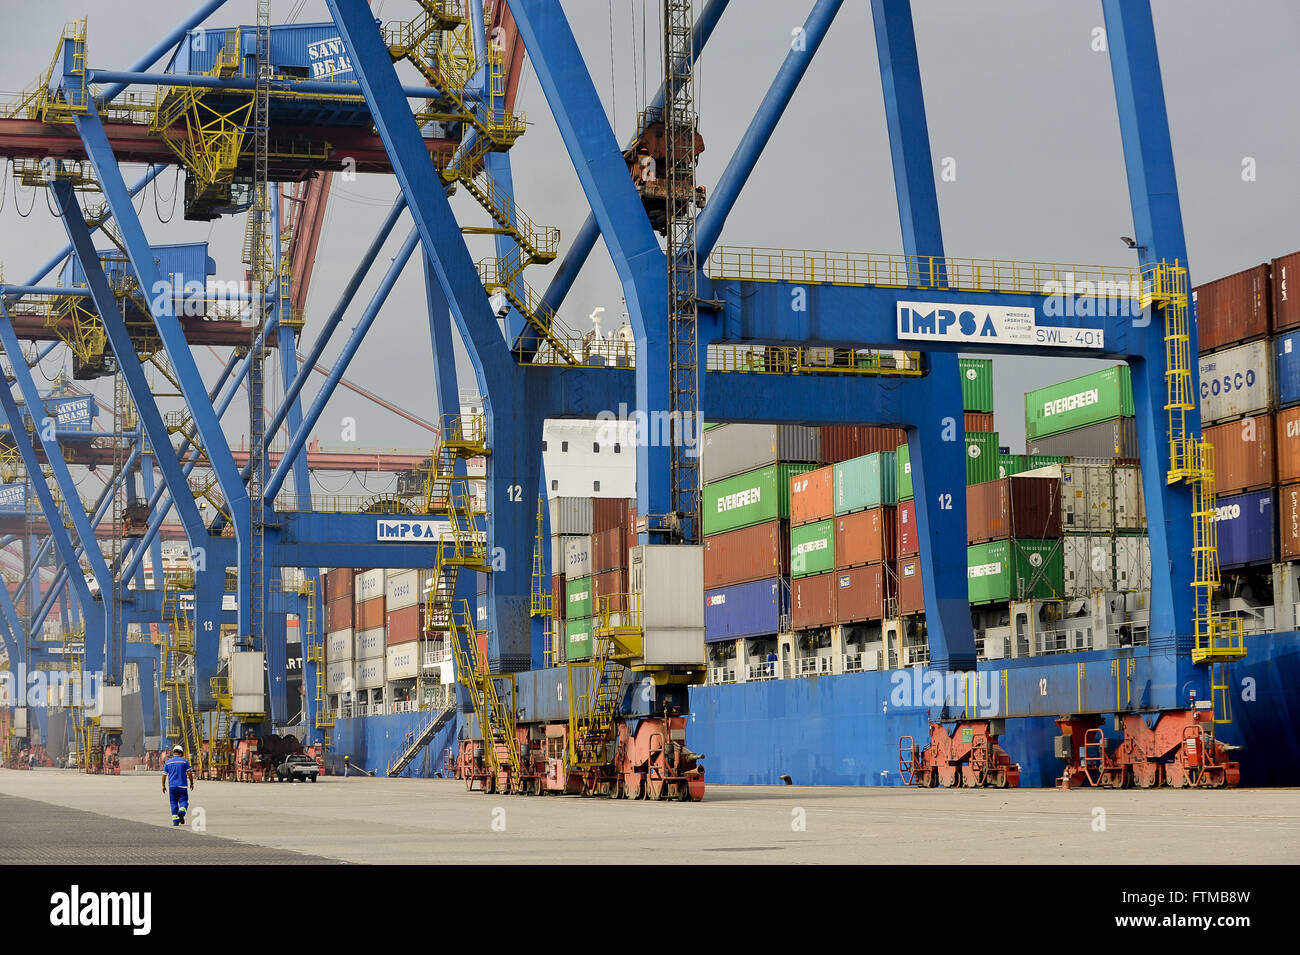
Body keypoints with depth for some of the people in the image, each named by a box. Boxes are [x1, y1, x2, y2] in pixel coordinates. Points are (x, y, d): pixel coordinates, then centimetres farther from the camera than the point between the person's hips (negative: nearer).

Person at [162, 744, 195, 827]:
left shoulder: (168, 762, 6)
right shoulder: (184, 761, -1)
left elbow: (164, 775, 7)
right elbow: (189, 773, -3)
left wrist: (163, 785, 15)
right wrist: (191, 783, 7)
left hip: (172, 786, 2)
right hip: (182, 786, -2)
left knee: (174, 803, 8)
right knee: (183, 801, 5)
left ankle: (175, 821, 4)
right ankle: (181, 812, -25)